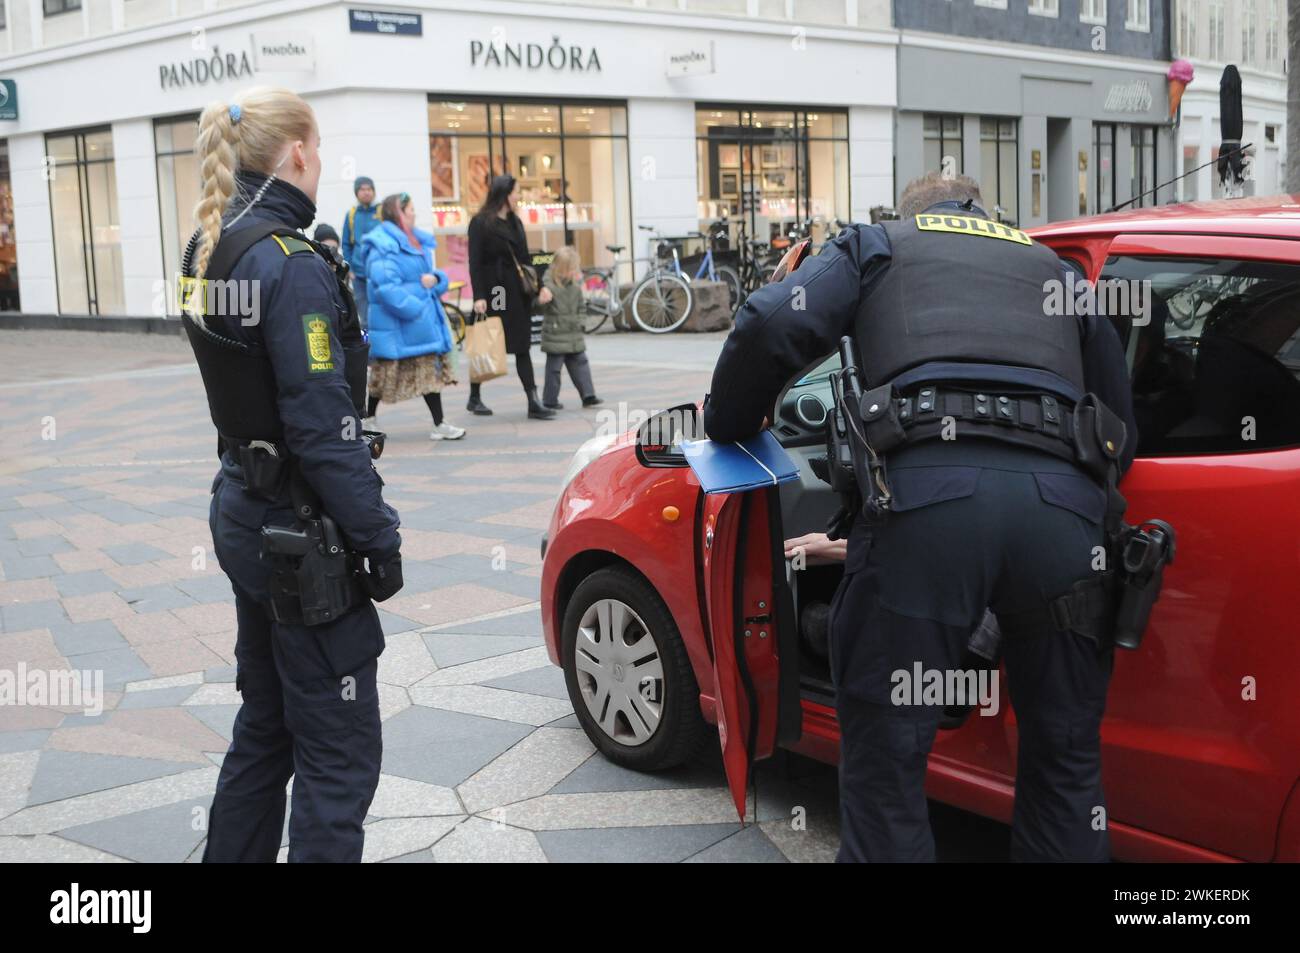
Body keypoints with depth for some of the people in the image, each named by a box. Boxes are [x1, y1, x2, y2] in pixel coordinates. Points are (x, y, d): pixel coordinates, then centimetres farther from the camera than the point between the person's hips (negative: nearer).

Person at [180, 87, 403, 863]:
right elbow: (323, 426, -22)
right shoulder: (290, 265, -20)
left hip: (246, 520, 9)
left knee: (265, 727, 22)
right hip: (303, 537, -9)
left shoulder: (210, 254, 7)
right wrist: (378, 536, -16)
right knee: (339, 755, 1)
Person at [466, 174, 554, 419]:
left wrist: (540, 285, 6)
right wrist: (478, 296, -19)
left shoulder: (515, 222, 14)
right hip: (493, 292, -6)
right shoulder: (480, 223, -7)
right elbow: (474, 262, -11)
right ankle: (474, 398, 21)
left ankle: (533, 403, -2)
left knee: (522, 348, 2)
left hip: (517, 292, 6)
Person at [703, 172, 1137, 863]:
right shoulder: (1052, 266, 36)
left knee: (885, 759, 6)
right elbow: (1122, 428, 34)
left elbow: (772, 325, 6)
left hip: (931, 488, -4)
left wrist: (729, 429, 21)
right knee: (1065, 755, 20)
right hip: (1066, 501, 4)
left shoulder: (876, 245, 25)